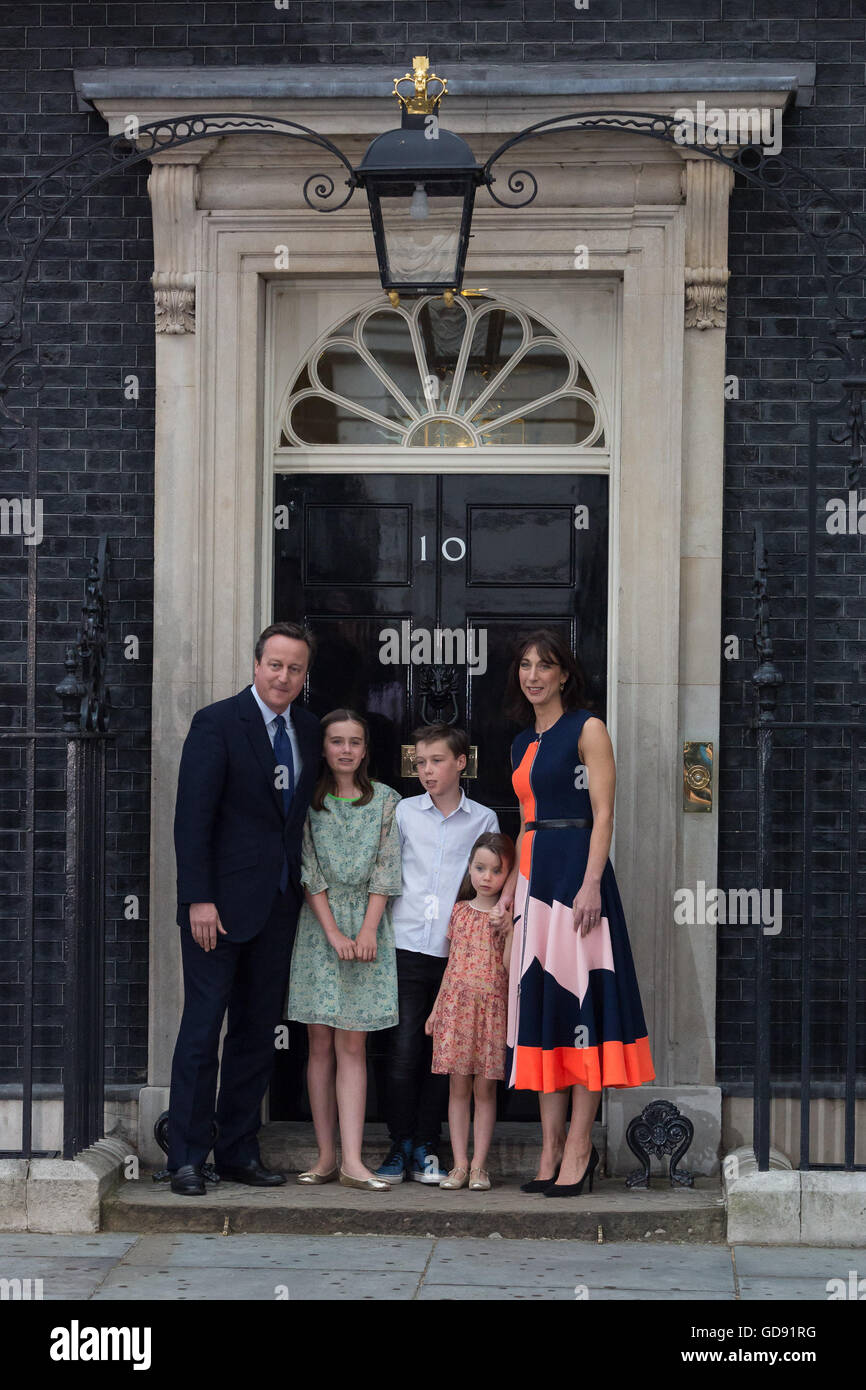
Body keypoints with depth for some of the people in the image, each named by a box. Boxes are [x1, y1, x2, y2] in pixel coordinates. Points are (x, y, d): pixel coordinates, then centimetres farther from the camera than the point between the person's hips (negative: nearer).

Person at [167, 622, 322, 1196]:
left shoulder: (308, 729, 10)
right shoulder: (217, 723, -8)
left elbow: (303, 813, 14)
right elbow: (193, 816, -12)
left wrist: (303, 885, 5)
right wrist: (198, 899, -16)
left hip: (279, 903, 6)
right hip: (222, 904, -6)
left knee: (258, 1031, 9)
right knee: (203, 1027, -3)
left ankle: (239, 1151, 17)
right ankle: (187, 1158, 4)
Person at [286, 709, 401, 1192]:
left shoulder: (385, 801, 8)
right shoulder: (308, 801, 4)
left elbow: (385, 871, 2)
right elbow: (309, 872, -2)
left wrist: (368, 930, -9)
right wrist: (334, 933, -11)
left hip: (366, 928, 0)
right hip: (319, 927, 0)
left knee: (352, 1044, -3)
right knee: (322, 1044, 1)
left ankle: (353, 1160, -9)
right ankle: (327, 1157, 4)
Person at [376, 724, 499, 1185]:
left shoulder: (483, 820, 7)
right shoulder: (404, 813, 8)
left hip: (457, 953, 0)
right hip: (408, 948, 0)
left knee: (441, 1053, 3)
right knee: (403, 1051, -4)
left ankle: (425, 1148, 11)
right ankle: (399, 1146, 5)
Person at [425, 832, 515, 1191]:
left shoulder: (508, 916, 1)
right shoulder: (459, 911, 9)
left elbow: (510, 965, -6)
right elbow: (451, 964, 14)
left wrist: (509, 931, -16)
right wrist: (436, 1008, 13)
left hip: (492, 1007, -2)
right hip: (456, 1004, 2)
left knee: (485, 1088, 0)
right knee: (459, 1086, 2)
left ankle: (479, 1165, 4)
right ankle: (459, 1165, 5)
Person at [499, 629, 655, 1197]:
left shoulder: (587, 729, -4)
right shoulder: (524, 743, 18)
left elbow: (603, 813, -11)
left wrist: (591, 882, -20)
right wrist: (512, 884, 15)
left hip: (576, 869, -7)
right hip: (535, 874, 8)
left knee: (577, 998, -8)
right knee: (539, 1000, 5)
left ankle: (580, 1144, -6)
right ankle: (552, 1145, 8)